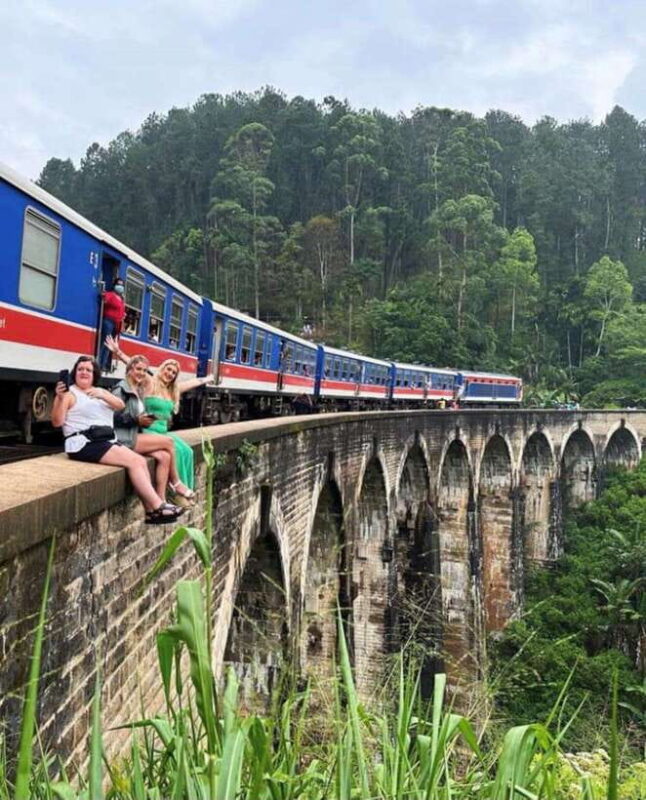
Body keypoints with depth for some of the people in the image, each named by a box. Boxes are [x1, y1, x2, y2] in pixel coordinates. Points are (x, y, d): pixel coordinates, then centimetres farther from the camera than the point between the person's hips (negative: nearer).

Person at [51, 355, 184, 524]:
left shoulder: (100, 391, 22)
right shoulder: (70, 394, 0)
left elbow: (120, 405, 3)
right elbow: (57, 422, -11)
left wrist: (103, 396, -15)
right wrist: (60, 399, -25)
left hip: (107, 441, 7)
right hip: (84, 444, -7)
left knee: (141, 461, -12)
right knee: (134, 462, -19)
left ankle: (151, 510, -14)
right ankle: (158, 507, -18)